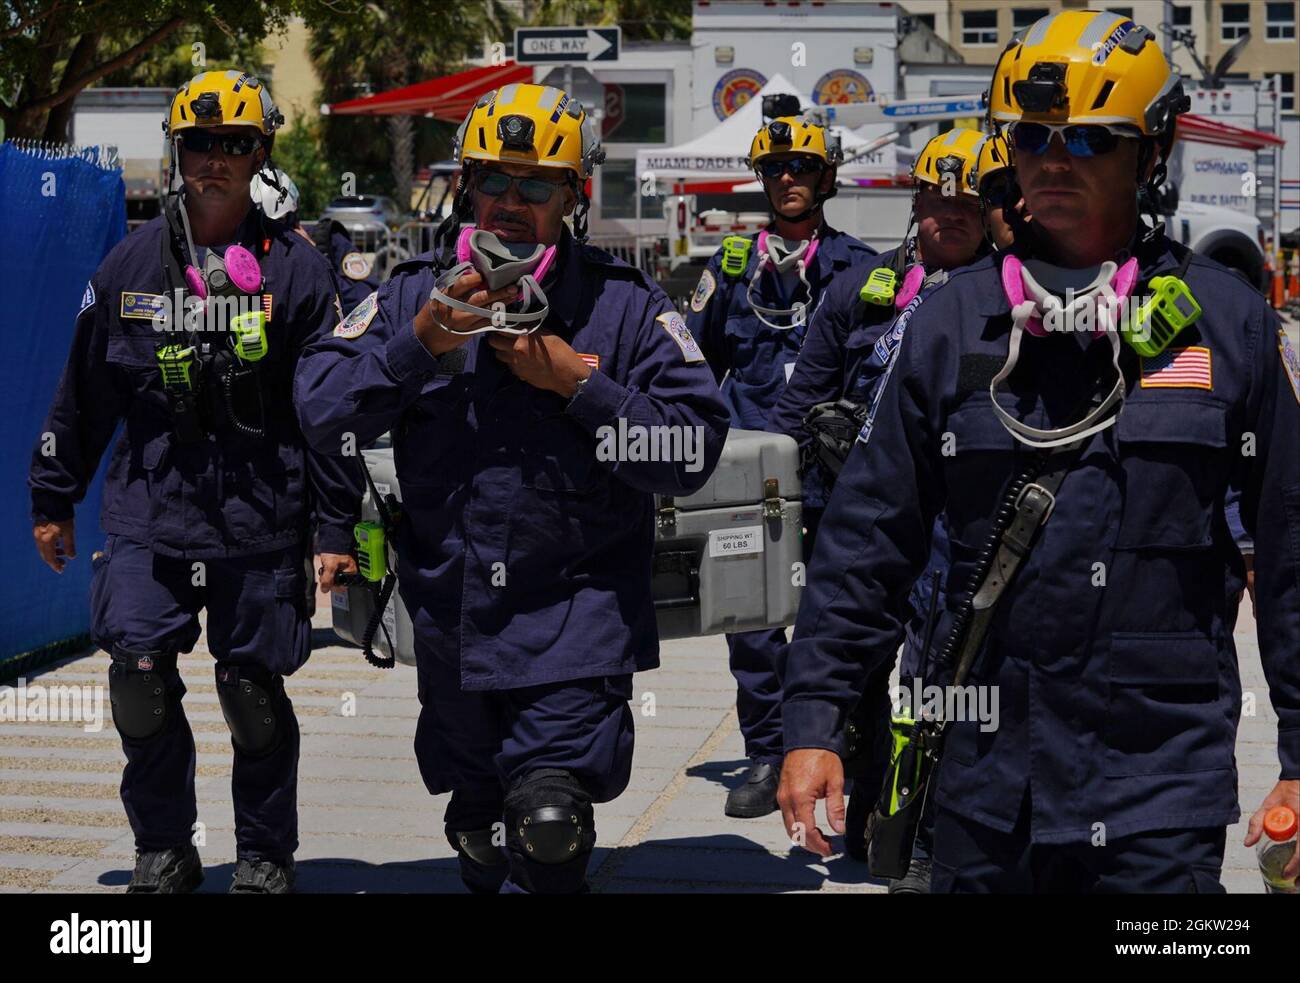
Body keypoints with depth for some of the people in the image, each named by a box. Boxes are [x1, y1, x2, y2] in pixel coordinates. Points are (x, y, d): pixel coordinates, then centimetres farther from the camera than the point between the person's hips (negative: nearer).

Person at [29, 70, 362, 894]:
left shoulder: (296, 268, 2)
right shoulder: (131, 265, 8)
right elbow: (84, 394, 15)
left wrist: (336, 529, 0)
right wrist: (54, 500, 18)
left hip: (261, 523, -1)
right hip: (147, 515, 2)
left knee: (255, 693, 4)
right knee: (140, 678, -8)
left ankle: (266, 859, 21)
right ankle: (164, 852, 11)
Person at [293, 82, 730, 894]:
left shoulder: (628, 307, -4)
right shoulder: (413, 296, 3)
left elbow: (694, 450, -12)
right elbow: (319, 412, -6)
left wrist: (579, 384, -20)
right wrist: (417, 345, -18)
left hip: (575, 622, -4)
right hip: (451, 621, 4)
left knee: (550, 829, -16)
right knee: (479, 828, 20)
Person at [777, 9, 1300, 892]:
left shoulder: (1228, 321, 2)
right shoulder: (952, 322, 5)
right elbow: (868, 539, 7)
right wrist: (813, 722, 2)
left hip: (1162, 790, -2)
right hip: (987, 783, 2)